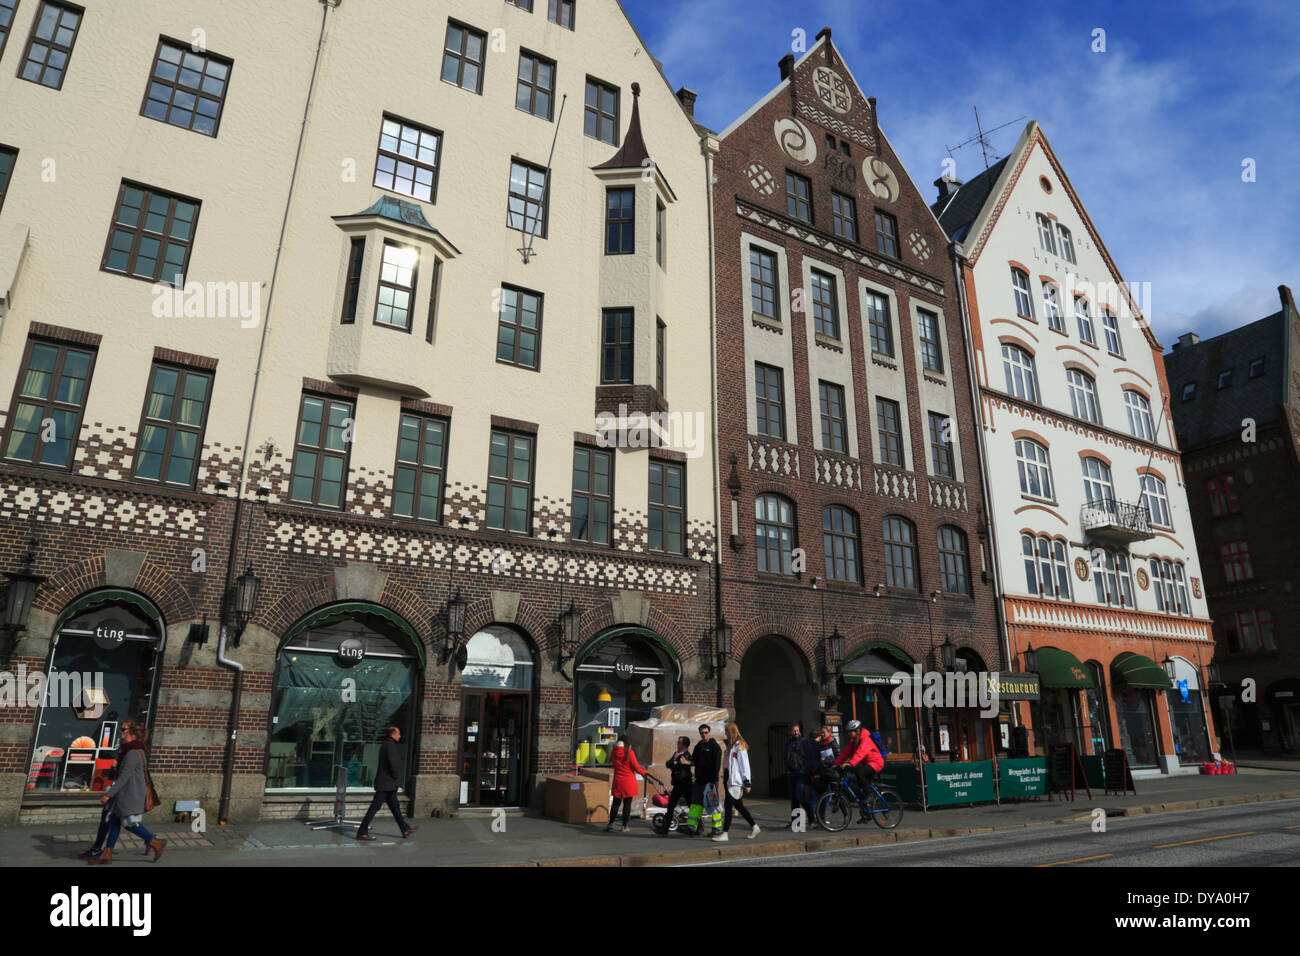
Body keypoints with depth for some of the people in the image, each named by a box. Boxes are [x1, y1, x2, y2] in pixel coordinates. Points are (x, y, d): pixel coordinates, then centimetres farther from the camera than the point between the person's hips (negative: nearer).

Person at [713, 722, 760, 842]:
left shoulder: (740, 745, -11)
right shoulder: (730, 745, 16)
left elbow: (745, 765, -14)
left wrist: (747, 782, -17)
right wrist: (725, 778, 18)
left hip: (736, 782, -9)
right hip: (730, 780, 9)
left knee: (728, 807, -8)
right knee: (739, 806, 14)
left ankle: (724, 833, -5)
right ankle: (754, 827, 24)